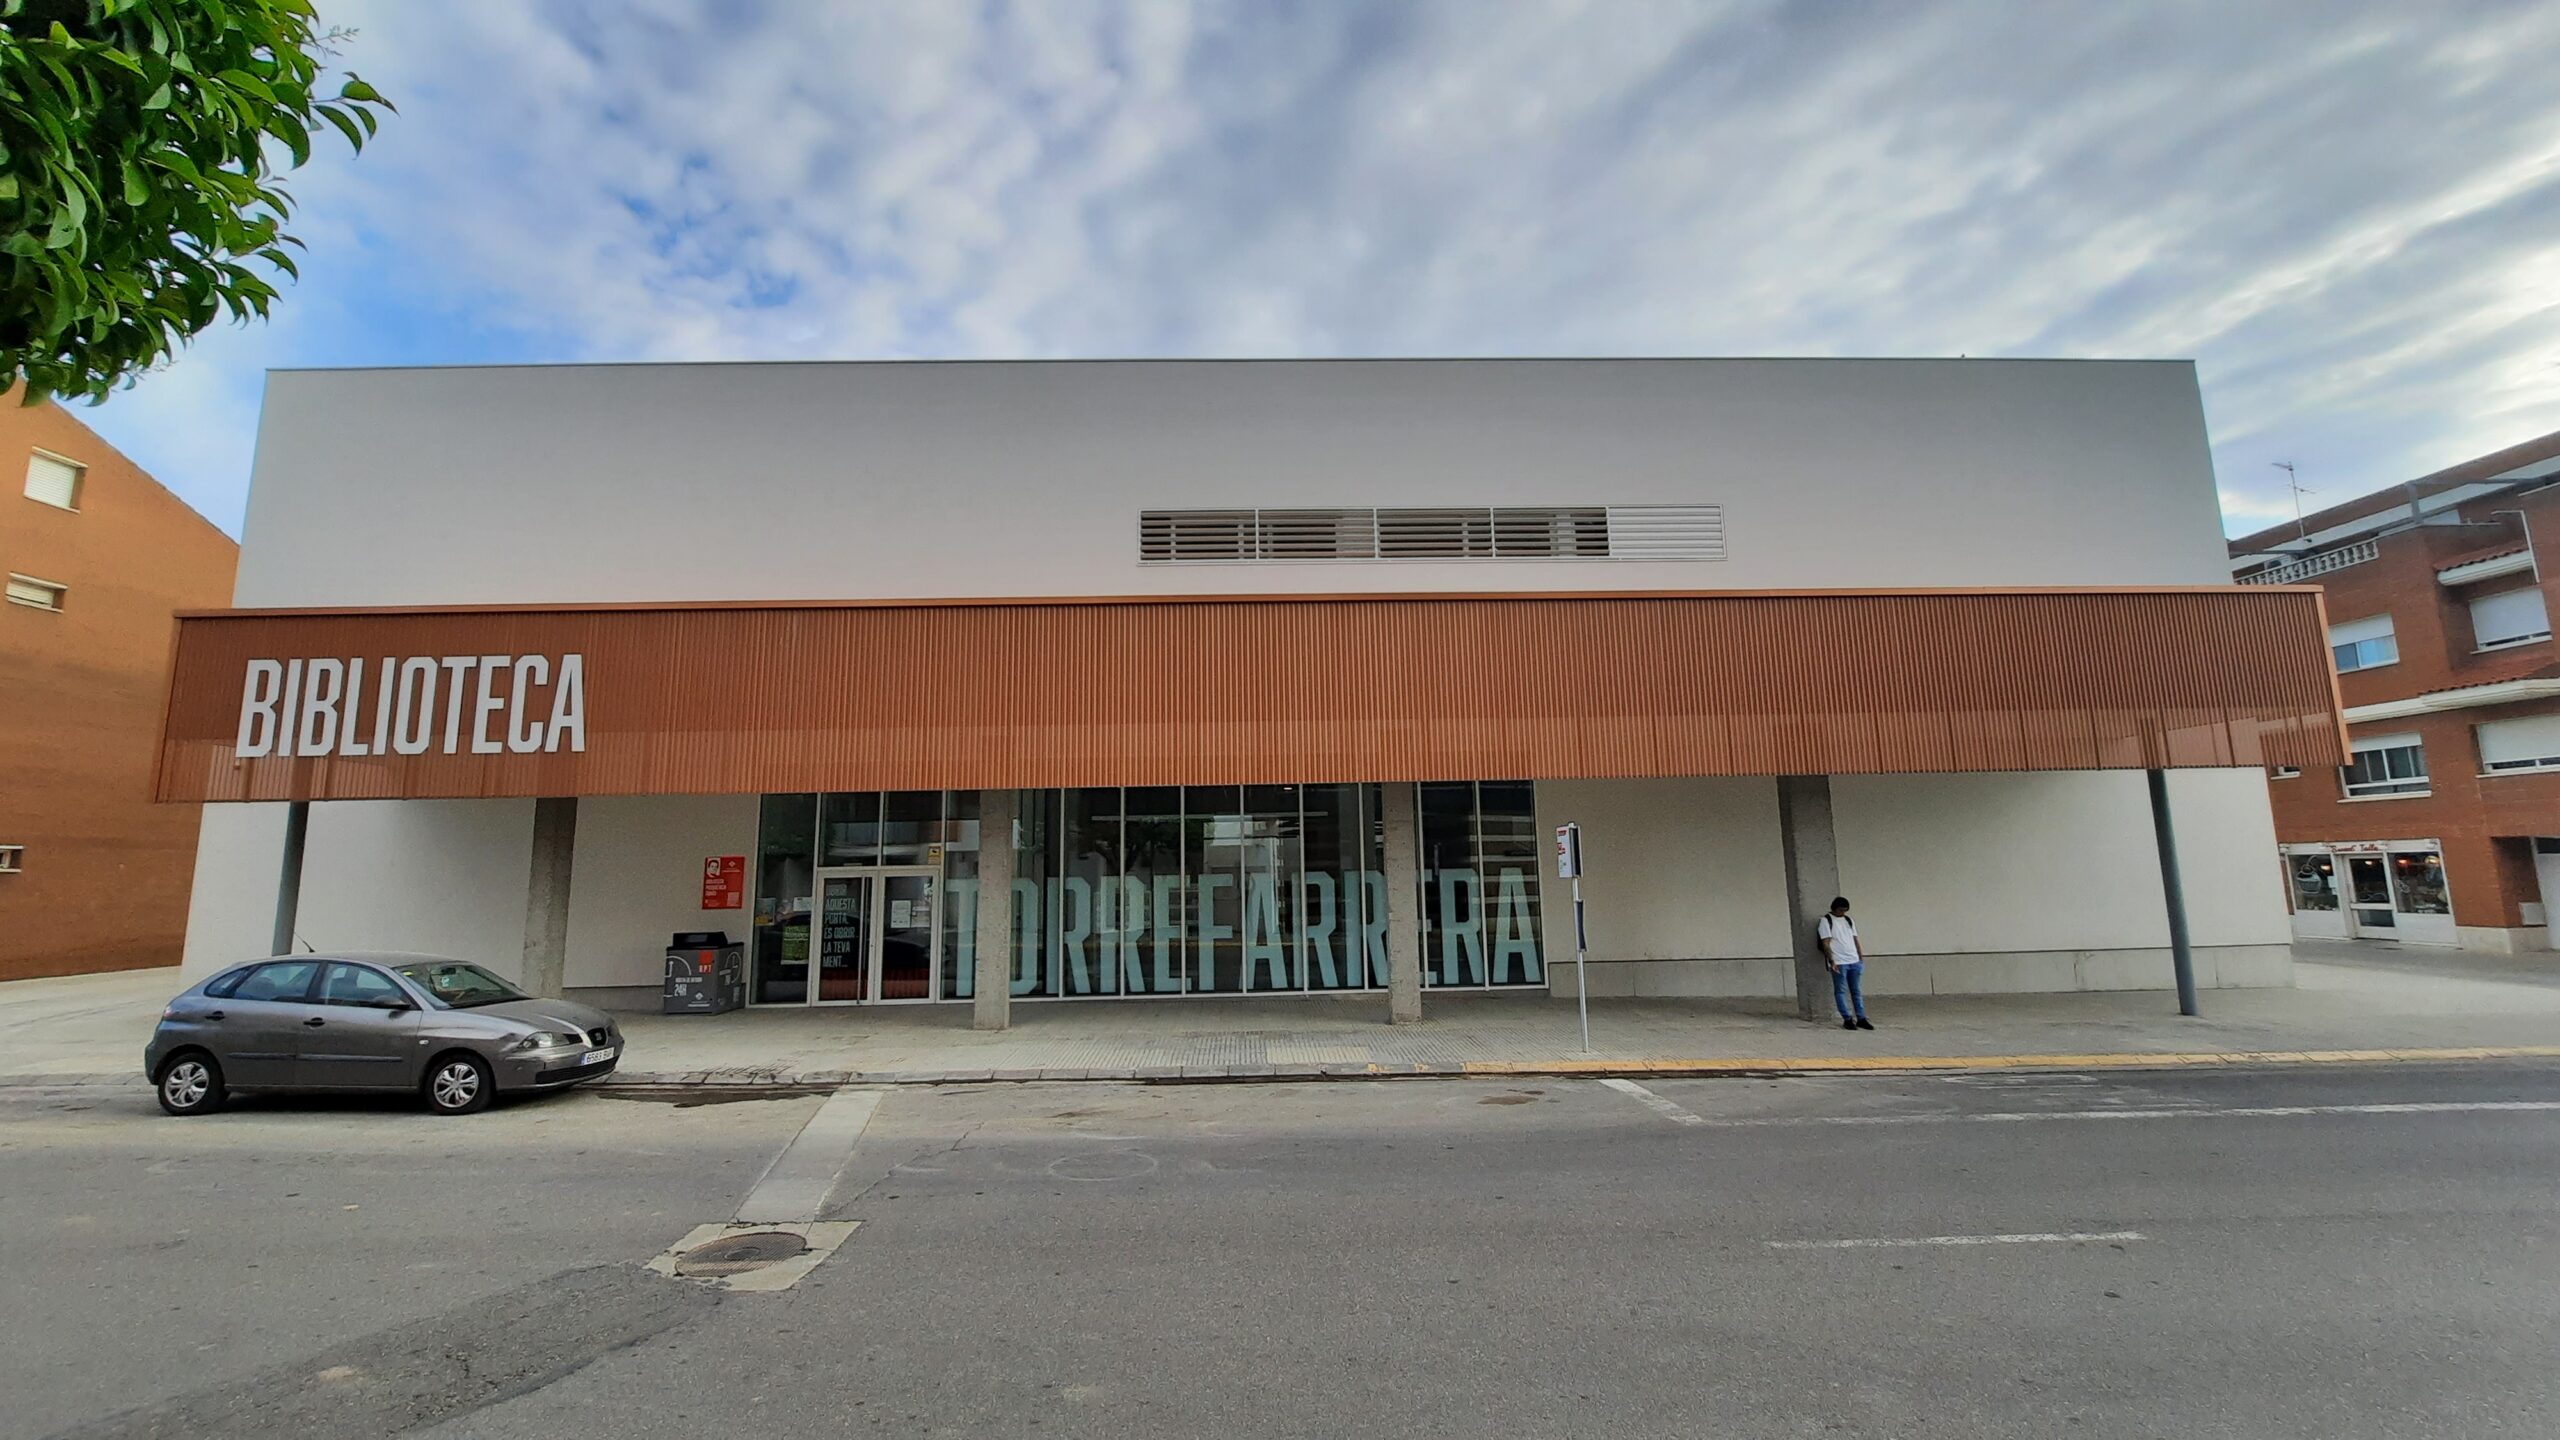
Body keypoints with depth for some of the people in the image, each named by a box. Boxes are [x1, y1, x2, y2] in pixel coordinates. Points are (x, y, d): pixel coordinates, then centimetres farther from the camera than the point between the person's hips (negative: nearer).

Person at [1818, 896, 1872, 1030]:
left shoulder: (1849, 920, 15)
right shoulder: (1826, 921, -4)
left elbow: (1855, 939, 18)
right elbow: (1826, 943, -8)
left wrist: (1861, 957, 11)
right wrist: (1831, 961, -15)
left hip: (1854, 961, 6)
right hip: (1839, 963, -6)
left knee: (1857, 991, 8)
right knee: (1841, 991, -1)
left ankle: (1861, 1018, 12)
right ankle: (1847, 1019, 4)